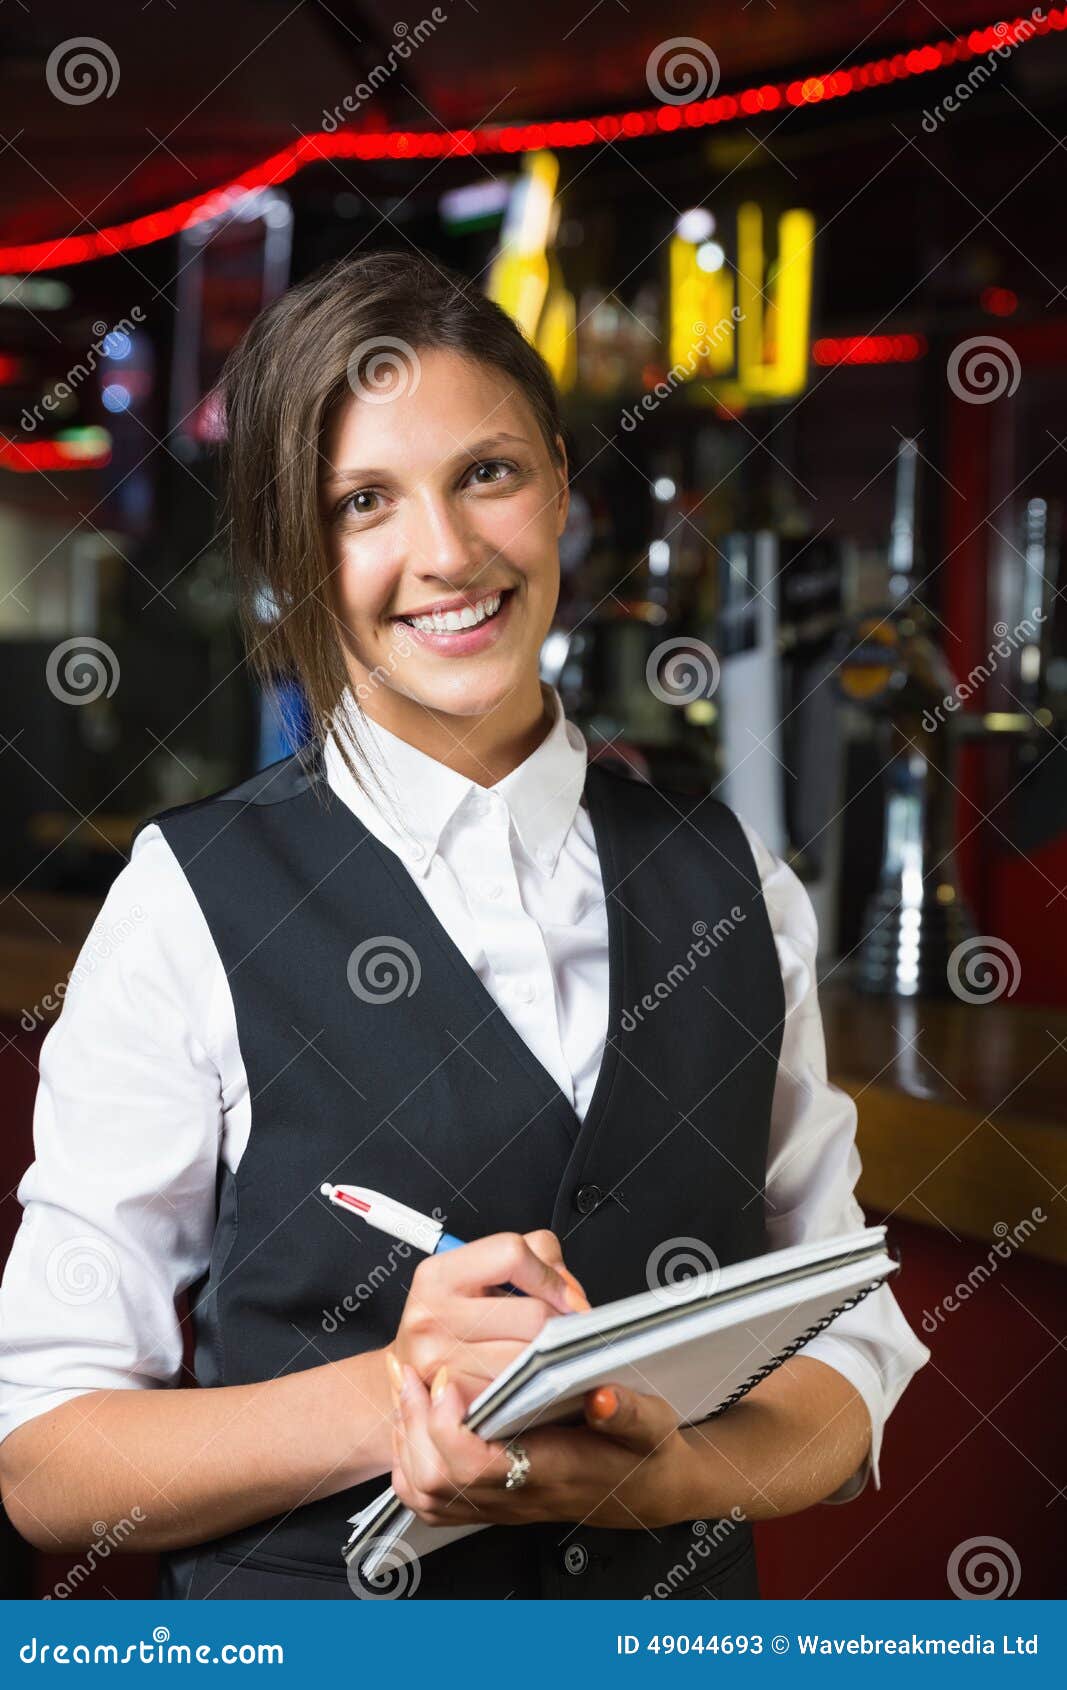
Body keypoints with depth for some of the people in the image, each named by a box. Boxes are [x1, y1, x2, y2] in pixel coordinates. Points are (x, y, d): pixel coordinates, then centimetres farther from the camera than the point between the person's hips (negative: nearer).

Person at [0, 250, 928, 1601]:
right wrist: (385, 1399, -21)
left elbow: (847, 1343, 7)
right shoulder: (195, 901, -6)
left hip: (681, 1620, 3)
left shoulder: (735, 882, 4)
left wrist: (671, 1474, -12)